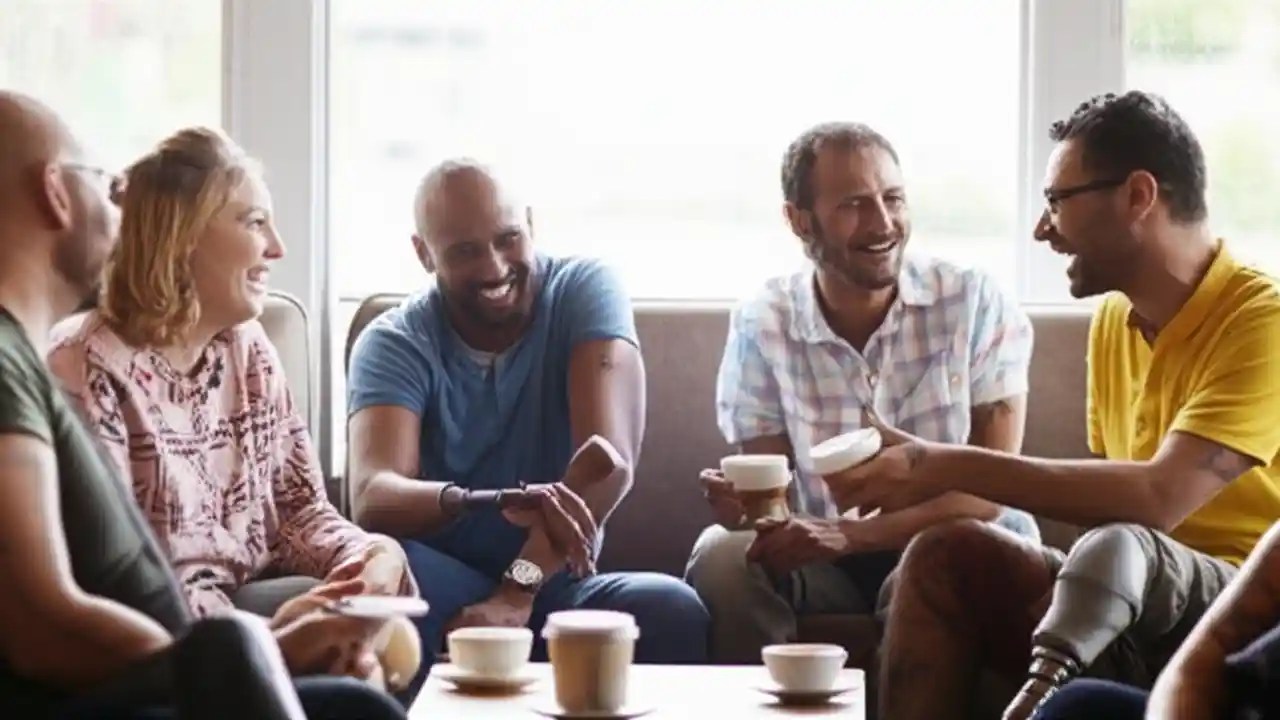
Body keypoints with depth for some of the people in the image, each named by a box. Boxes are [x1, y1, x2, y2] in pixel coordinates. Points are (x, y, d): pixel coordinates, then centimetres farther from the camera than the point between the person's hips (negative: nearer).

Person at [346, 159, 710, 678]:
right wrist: (491, 501, -45)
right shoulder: (392, 344, -5)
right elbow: (371, 498, -24)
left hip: (558, 585, 0)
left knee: (672, 610, -32)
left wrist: (520, 589, -33)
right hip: (445, 587, 0)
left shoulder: (585, 292, -5)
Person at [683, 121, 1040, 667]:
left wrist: (852, 533, -27)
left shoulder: (974, 303, -9)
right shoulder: (761, 327, -3)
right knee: (722, 557, -27)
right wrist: (745, 504, -31)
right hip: (819, 559, 2)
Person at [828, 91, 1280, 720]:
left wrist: (953, 468, -24)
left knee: (1116, 550, -35)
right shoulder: (1114, 319, 12)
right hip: (1140, 608, 8)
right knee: (947, 554, -11)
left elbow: (1159, 497, -25)